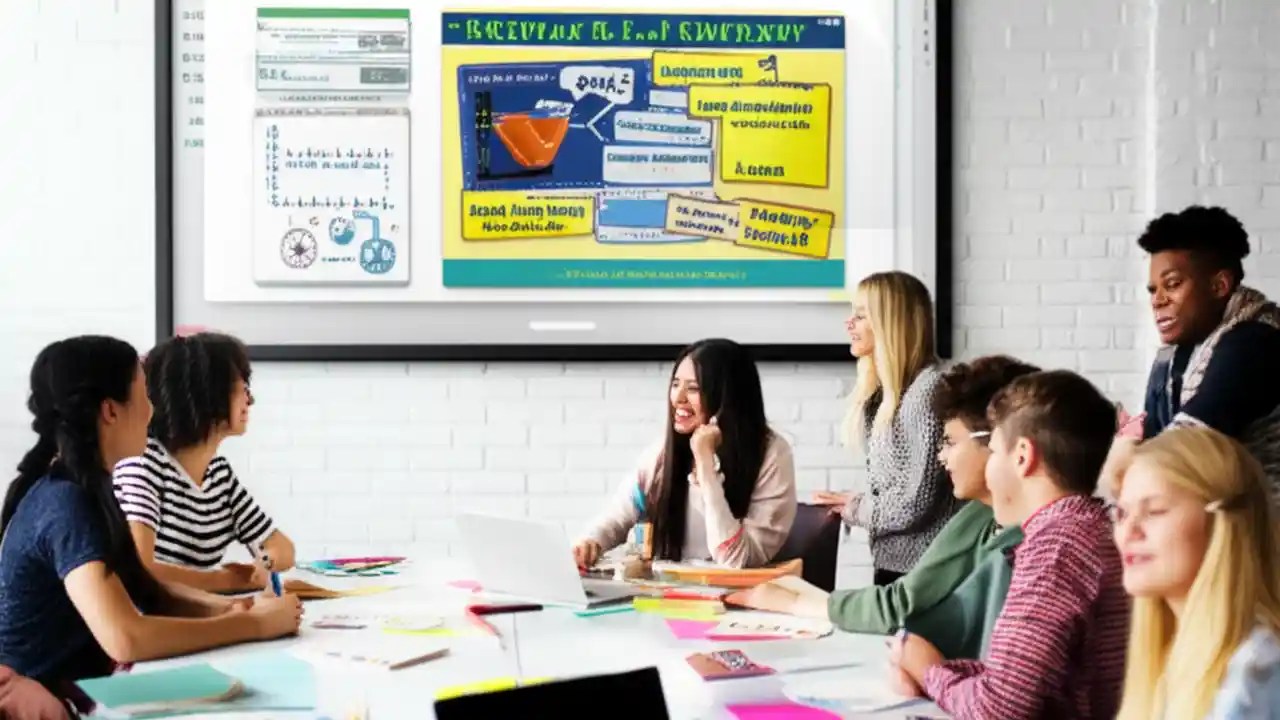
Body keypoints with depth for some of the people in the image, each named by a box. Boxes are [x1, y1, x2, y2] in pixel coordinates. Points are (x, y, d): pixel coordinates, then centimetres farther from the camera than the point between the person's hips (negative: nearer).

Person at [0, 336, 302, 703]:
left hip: (78, 688, 8)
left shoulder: (87, 487, 6)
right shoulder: (65, 504, -21)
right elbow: (124, 639, -30)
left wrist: (225, 609, -6)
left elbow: (142, 586, 12)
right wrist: (254, 625, -22)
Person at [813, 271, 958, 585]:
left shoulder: (928, 389, -19)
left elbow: (917, 501, -20)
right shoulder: (889, 388, 10)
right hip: (893, 558, 9)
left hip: (921, 567, -9)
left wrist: (855, 509, -7)